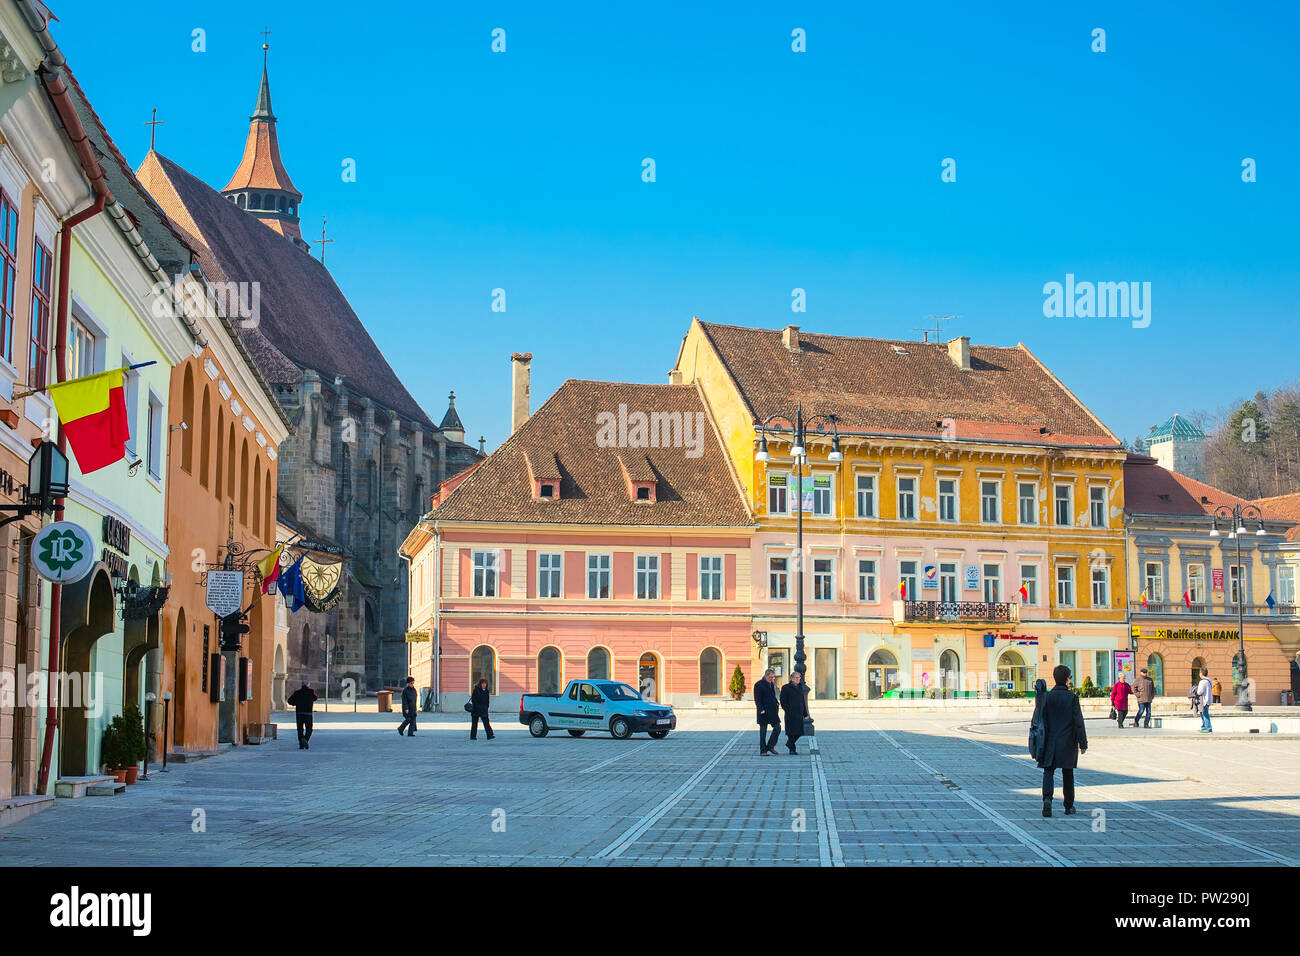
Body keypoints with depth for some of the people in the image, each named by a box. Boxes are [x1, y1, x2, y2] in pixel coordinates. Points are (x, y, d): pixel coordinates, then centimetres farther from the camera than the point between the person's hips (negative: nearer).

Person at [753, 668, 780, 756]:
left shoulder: (772, 684, 15)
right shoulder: (759, 685, -9)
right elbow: (757, 699, -13)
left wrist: (776, 705, 15)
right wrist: (761, 710, -21)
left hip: (772, 712, 7)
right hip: (764, 712, -7)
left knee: (777, 728, 1)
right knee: (763, 732, 0)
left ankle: (770, 746, 14)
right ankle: (763, 751, 5)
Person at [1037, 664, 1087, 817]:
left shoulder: (1047, 697, -3)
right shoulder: (1072, 697, -8)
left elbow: (1042, 720, -1)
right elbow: (1078, 721, -8)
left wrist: (1040, 742, 6)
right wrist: (1083, 743, -3)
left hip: (1051, 742, 1)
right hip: (1068, 742, -1)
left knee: (1048, 771, 2)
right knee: (1068, 774, 12)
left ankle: (1047, 798, -22)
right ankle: (1069, 806, 19)